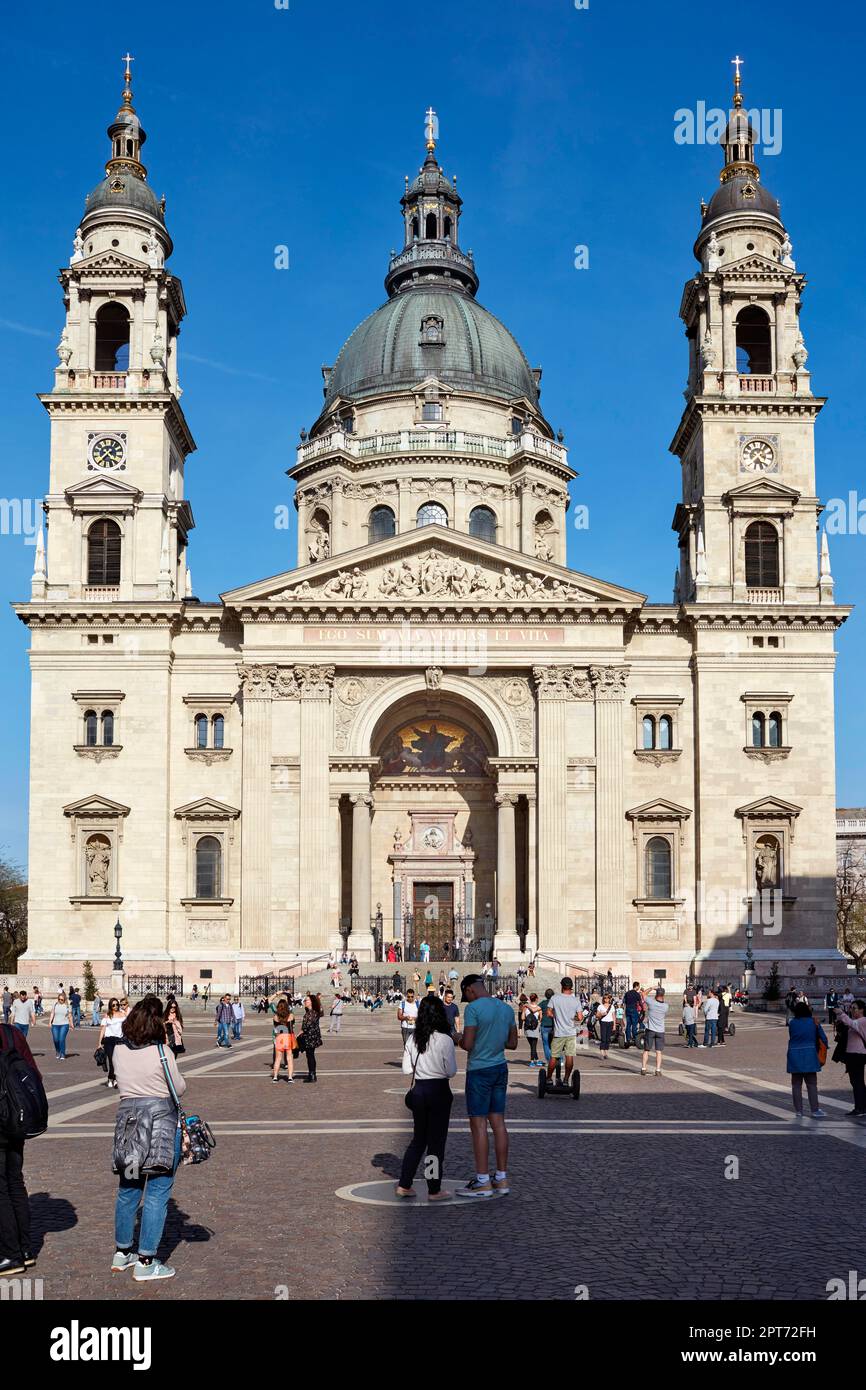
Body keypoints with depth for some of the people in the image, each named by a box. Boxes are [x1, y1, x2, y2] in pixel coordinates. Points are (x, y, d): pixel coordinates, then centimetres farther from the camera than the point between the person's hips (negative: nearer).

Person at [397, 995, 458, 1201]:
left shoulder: (412, 1039, 0)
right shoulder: (445, 1040, -14)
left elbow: (407, 1069, 4)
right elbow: (451, 1071, -11)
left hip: (418, 1090, 5)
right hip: (438, 1091, -5)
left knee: (418, 1138, 18)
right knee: (436, 1141, 5)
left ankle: (404, 1185, 19)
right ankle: (434, 1190, 11)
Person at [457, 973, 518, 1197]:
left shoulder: (473, 1008, -14)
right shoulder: (506, 1008, 8)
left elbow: (468, 1044, -17)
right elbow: (513, 1043, 13)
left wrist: (459, 1040, 3)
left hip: (479, 1071, -7)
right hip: (501, 1068, 7)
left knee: (478, 1124, -2)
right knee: (498, 1123, 10)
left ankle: (482, 1182, 0)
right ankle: (502, 1178, 14)